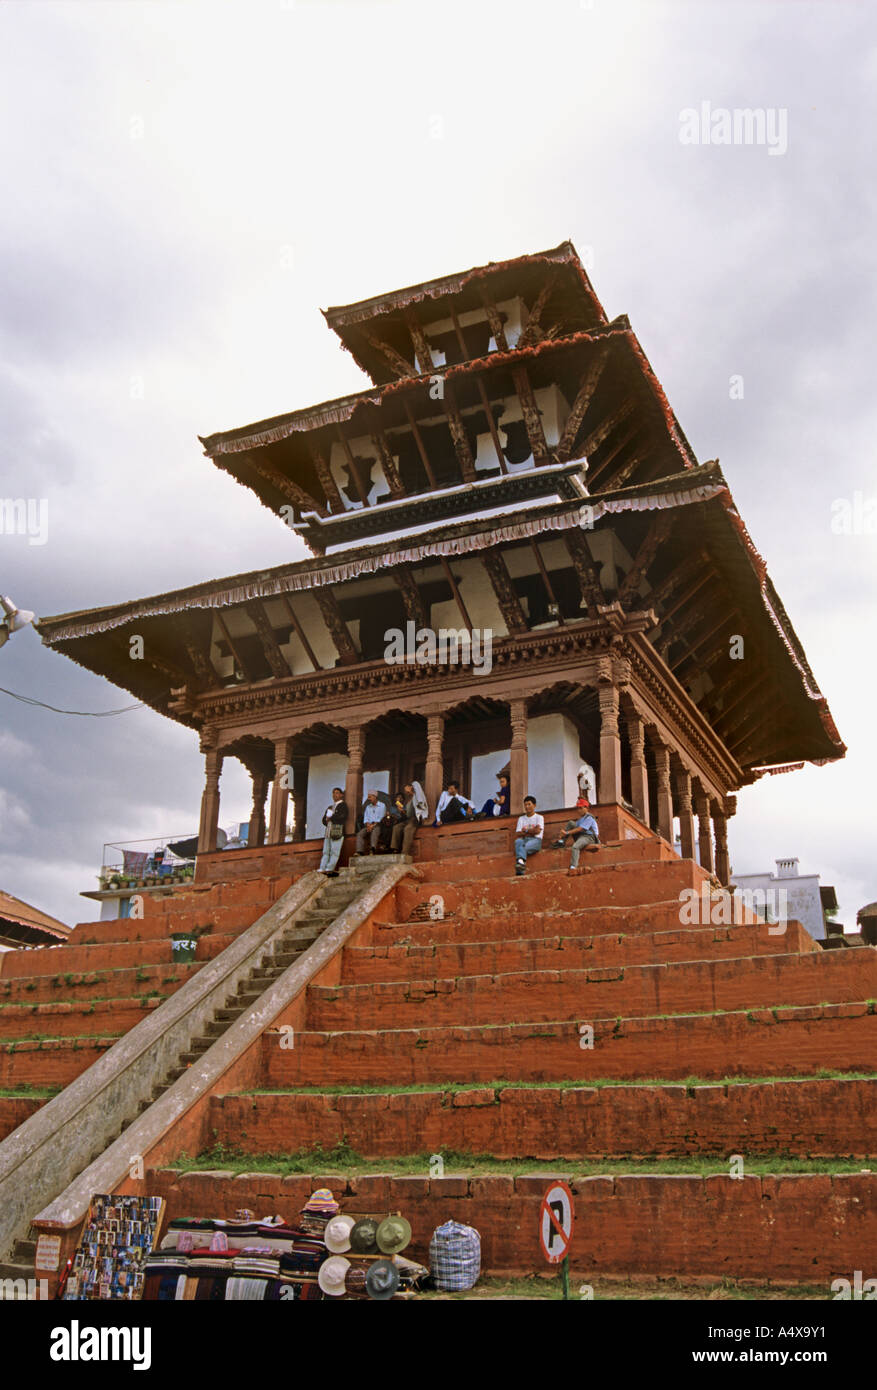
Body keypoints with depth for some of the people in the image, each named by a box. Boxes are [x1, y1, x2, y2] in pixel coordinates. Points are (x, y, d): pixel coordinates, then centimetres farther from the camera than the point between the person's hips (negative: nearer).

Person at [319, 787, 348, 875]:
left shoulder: (343, 805, 4)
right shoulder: (330, 807, 27)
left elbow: (342, 818, -10)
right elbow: (324, 819, 22)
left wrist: (330, 818, -3)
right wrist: (327, 820, -1)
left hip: (337, 832, -7)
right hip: (328, 831, 7)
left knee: (335, 851, -11)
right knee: (326, 851, -1)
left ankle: (330, 868, -16)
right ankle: (322, 868, -6)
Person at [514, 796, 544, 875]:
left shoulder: (539, 817, 17)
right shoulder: (521, 818, 27)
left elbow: (538, 830, -1)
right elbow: (518, 834, 12)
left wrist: (525, 831, 7)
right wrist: (531, 832, -2)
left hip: (535, 840, -2)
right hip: (524, 839, 2)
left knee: (525, 846, -38)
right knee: (518, 841, -36)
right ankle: (521, 862, -58)